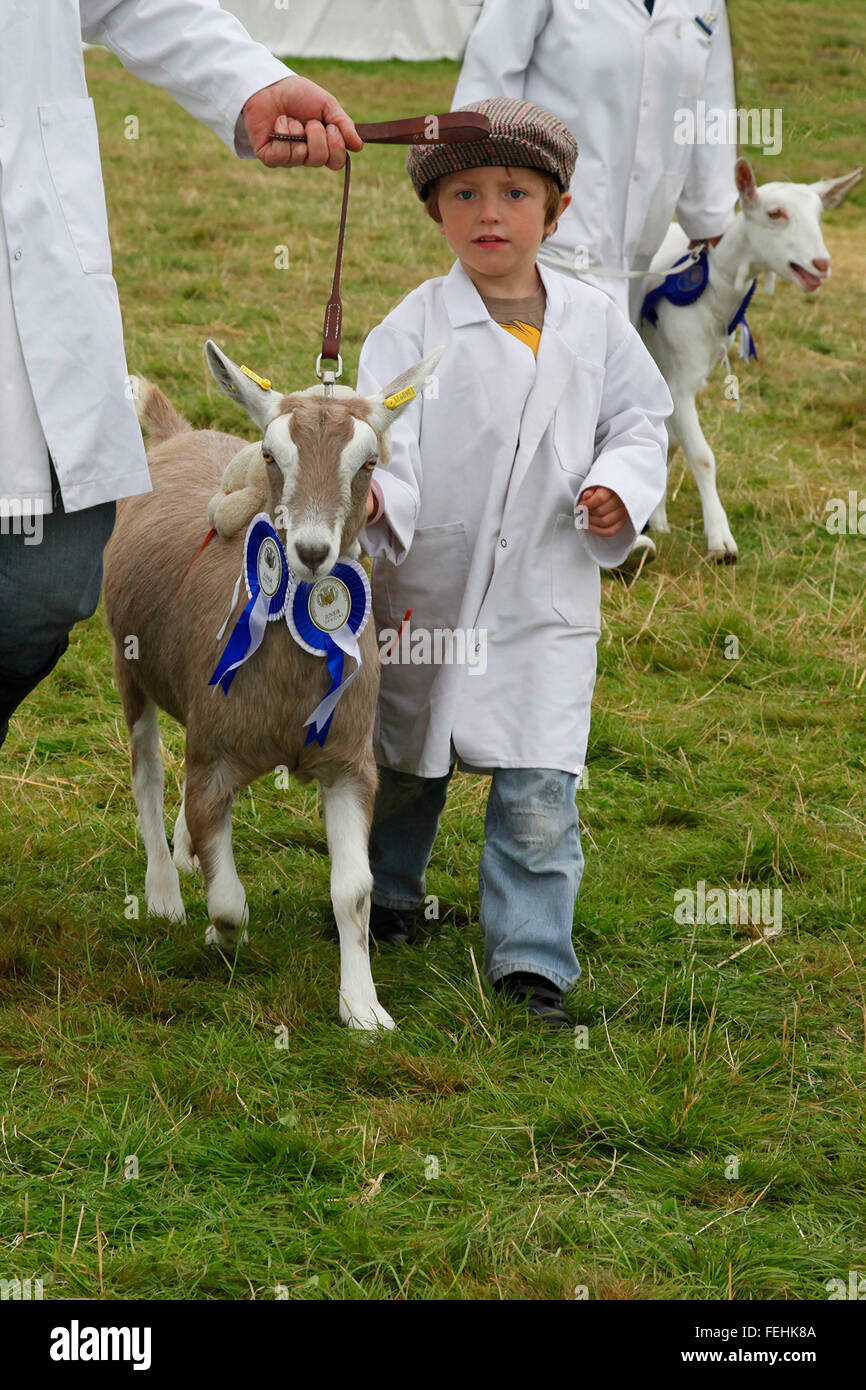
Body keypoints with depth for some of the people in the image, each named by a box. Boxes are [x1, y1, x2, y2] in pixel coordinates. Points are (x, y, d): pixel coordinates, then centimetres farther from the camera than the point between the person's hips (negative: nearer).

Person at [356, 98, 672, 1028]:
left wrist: (622, 486, -8)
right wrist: (374, 492, -34)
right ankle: (385, 893, 44)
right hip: (425, 593, 0)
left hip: (545, 601, 0)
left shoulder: (593, 324, 1)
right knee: (403, 767, 19)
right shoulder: (415, 326, -7)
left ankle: (533, 958, 2)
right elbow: (386, 437, -13)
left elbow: (639, 421, 11)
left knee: (539, 795, -7)